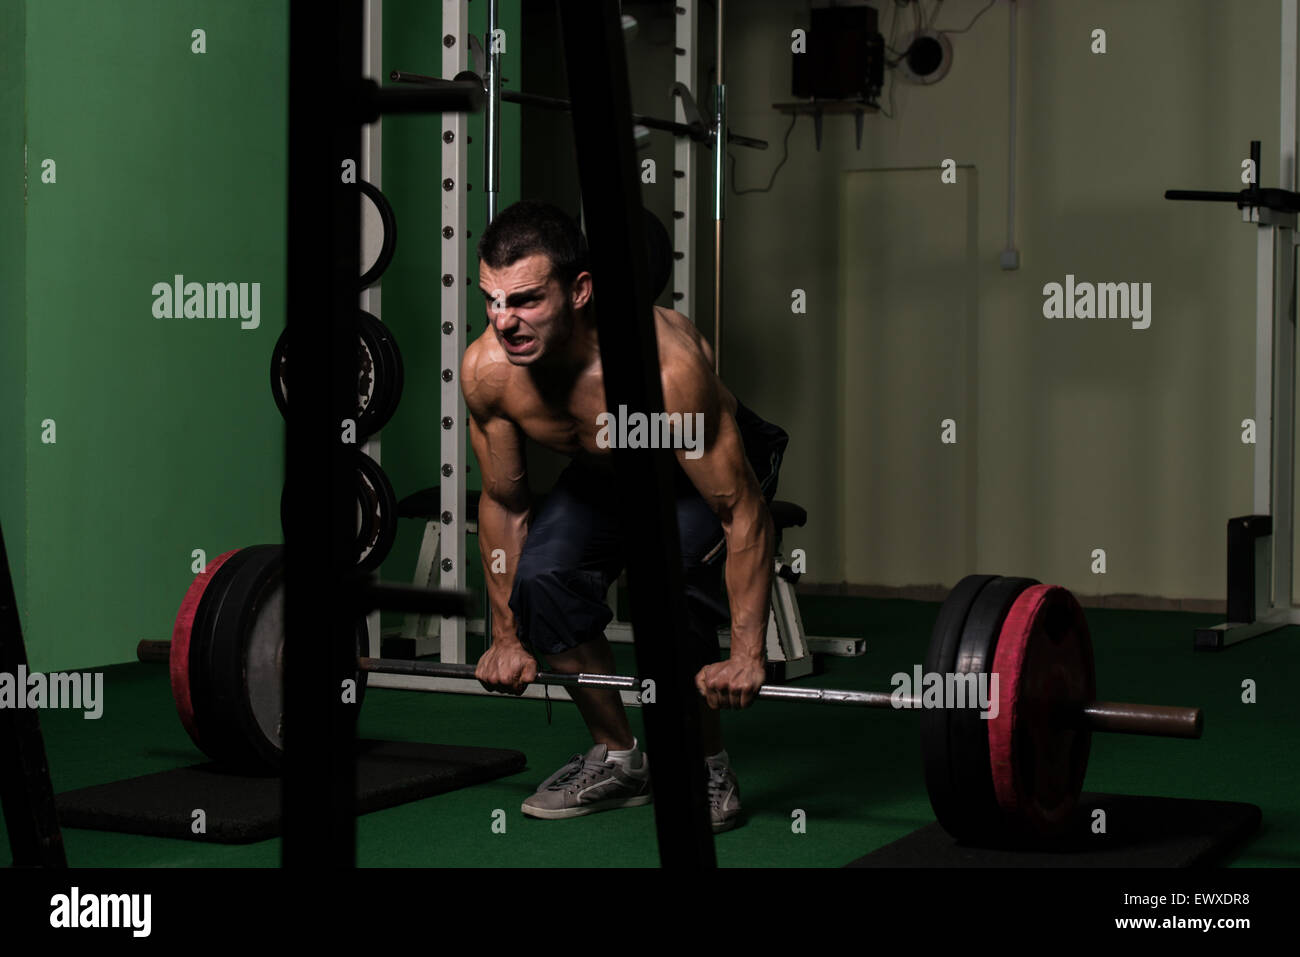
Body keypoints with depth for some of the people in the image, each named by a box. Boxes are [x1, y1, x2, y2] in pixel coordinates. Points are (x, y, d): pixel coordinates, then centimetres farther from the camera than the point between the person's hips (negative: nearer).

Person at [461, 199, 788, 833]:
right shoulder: (485, 370, -26)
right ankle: (616, 760, 4)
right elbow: (503, 502, -8)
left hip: (726, 464, -5)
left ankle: (707, 770, -5)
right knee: (541, 579, -18)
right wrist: (506, 636, -2)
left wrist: (747, 656, -31)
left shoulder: (664, 362, -42)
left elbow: (742, 511, -33)